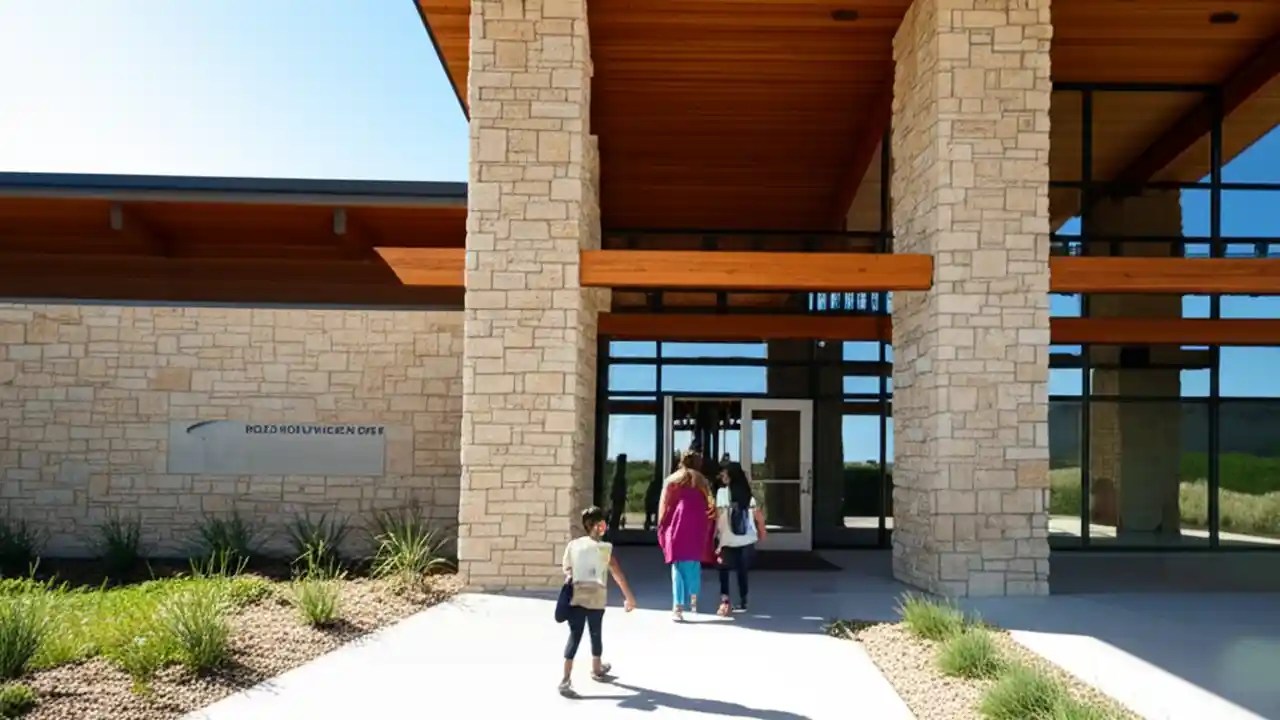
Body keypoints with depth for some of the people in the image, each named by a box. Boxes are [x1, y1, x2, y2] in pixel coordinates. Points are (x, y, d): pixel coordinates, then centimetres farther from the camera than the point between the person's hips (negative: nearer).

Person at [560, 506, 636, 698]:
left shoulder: (573, 545, 7)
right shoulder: (604, 548, -2)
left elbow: (567, 570, 5)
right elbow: (618, 574, -2)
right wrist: (629, 596, 2)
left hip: (575, 597, 2)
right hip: (595, 598, -2)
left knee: (574, 636, 0)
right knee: (596, 634, 18)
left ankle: (566, 679, -10)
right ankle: (597, 669, 39)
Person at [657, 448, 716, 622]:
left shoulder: (673, 480, 13)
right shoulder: (702, 481, 13)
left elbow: (664, 505, 8)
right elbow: (709, 506, 5)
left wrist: (662, 528, 11)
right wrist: (709, 530, 9)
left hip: (678, 526, -1)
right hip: (698, 527, 1)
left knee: (679, 566, -1)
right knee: (695, 563, 16)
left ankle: (678, 607, -8)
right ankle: (693, 599, 14)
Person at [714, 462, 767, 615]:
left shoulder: (722, 492, -8)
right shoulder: (747, 493, 6)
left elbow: (718, 517, -13)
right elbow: (759, 515, 7)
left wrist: (714, 535, -9)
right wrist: (762, 531, 21)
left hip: (728, 539, -4)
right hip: (746, 539, 4)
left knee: (724, 570, 7)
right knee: (742, 571, 15)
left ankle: (725, 600, -10)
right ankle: (743, 603, 19)